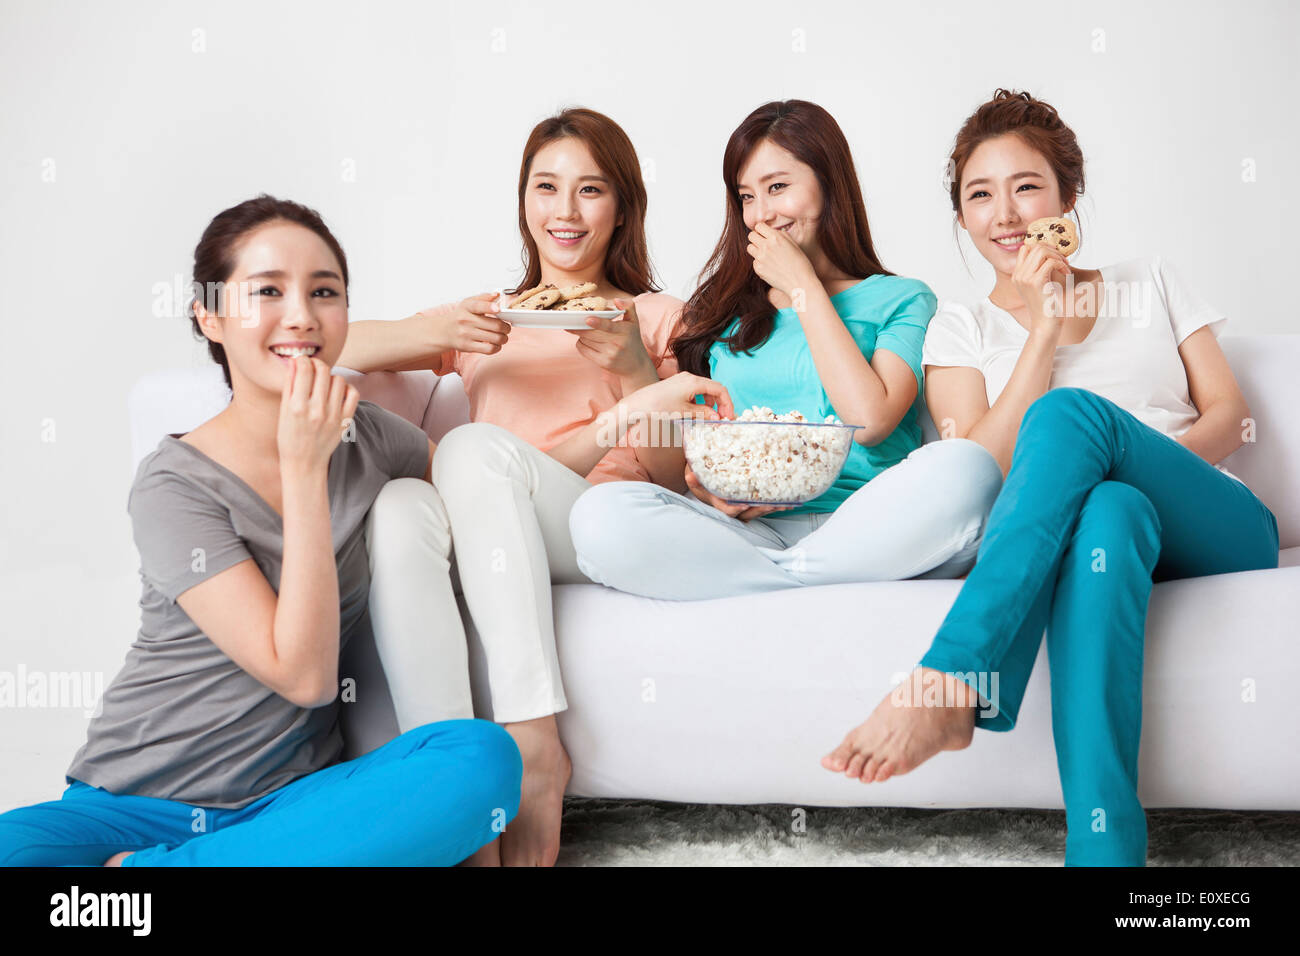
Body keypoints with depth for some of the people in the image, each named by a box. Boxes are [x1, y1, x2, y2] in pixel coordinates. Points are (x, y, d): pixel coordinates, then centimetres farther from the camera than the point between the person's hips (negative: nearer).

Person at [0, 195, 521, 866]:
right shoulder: (175, 483, -10)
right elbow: (304, 676, -17)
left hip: (287, 802, 7)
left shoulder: (370, 439, 5)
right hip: (134, 806, -6)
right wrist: (305, 467, -19)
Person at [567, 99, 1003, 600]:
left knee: (966, 467, -33)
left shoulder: (901, 299, 13)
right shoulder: (722, 306, 21)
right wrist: (707, 490, -9)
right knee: (600, 514, -27)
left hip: (864, 531, -1)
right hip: (748, 532, 2)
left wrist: (804, 287, 4)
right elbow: (682, 450, 17)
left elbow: (870, 420, -6)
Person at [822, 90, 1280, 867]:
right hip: (1096, 532, 0)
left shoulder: (1152, 283, 20)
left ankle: (945, 686, -41)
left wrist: (1158, 463, -11)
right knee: (1109, 512, -41)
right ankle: (1104, 848, -50)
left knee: (1071, 411, -31)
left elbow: (1229, 416, 12)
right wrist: (1044, 324, -4)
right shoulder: (961, 329, 16)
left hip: (1215, 533, 1)